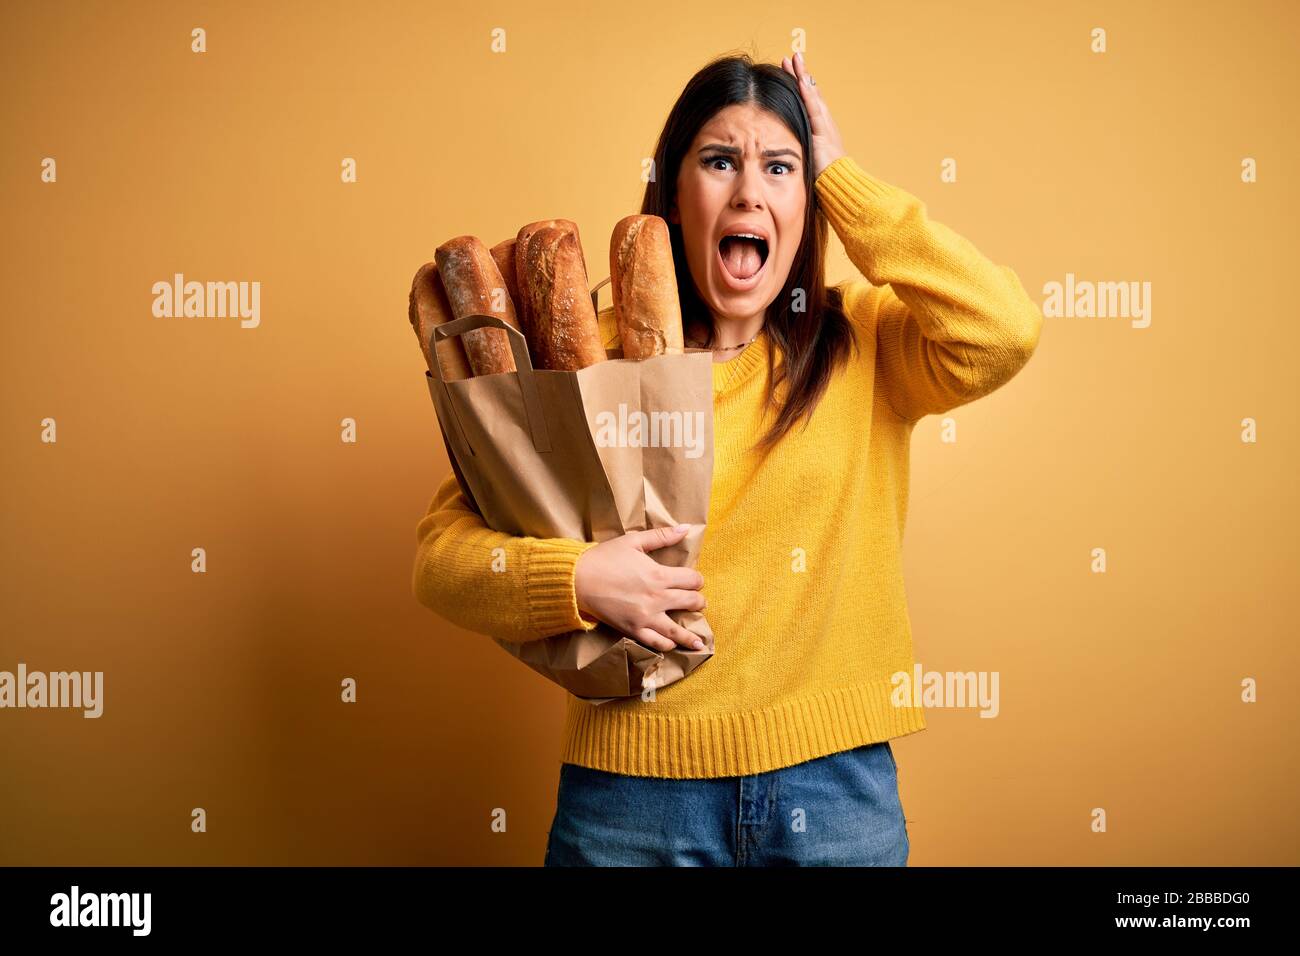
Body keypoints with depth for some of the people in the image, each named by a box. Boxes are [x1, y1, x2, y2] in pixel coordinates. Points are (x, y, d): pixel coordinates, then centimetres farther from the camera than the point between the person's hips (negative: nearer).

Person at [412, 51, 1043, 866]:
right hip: (633, 785, -1)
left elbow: (1004, 331, -19)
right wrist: (573, 578, -22)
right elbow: (442, 547, -2)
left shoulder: (860, 342, 2)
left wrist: (841, 176, -10)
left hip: (836, 788, 1)